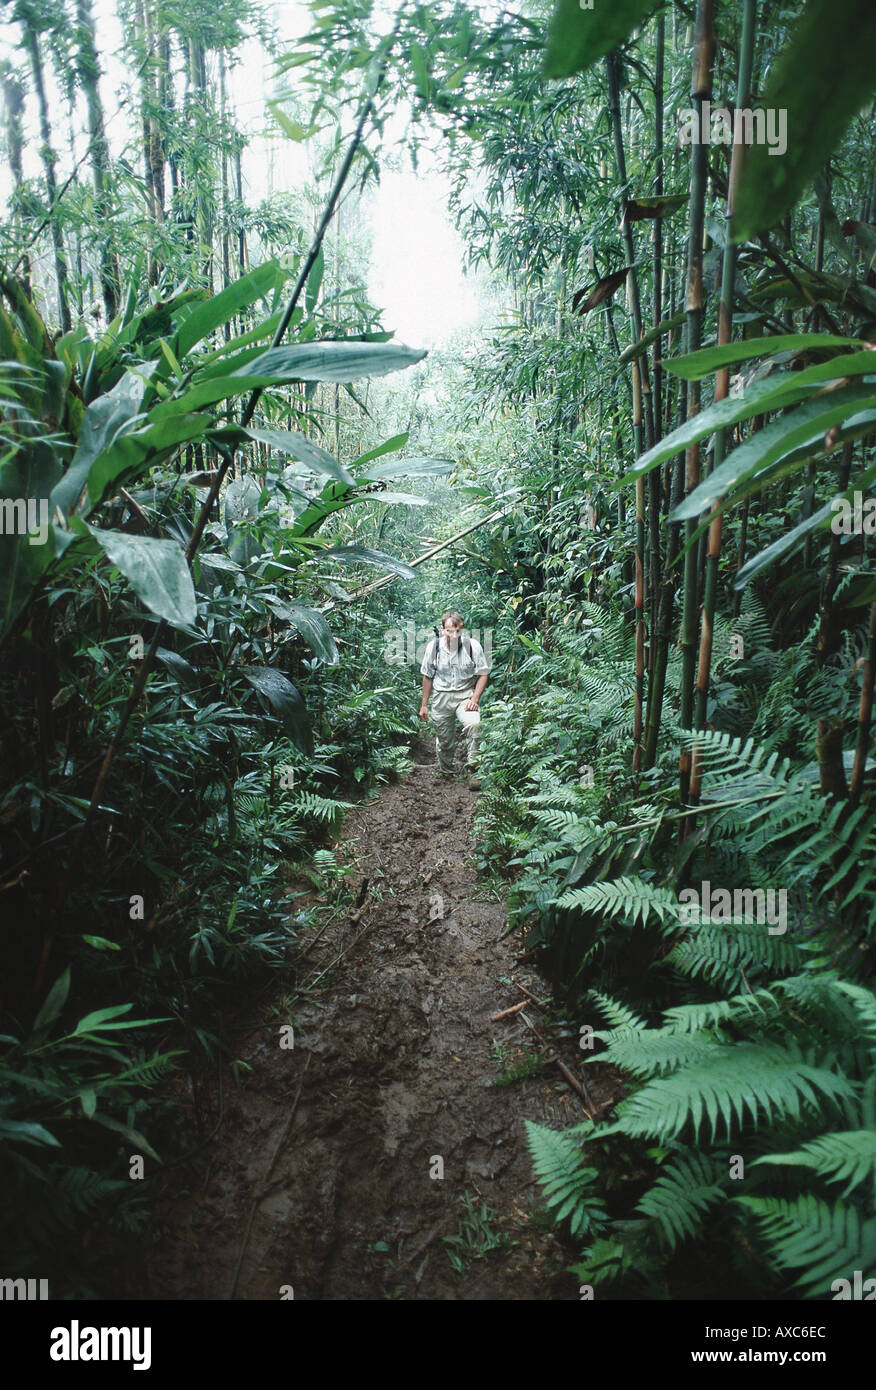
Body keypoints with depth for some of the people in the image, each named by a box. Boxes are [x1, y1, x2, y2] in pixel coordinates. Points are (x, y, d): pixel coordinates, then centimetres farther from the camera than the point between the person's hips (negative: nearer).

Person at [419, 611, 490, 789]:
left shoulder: (472, 645, -10)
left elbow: (483, 674, -1)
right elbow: (428, 676, 8)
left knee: (474, 724, -29)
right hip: (441, 696, 2)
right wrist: (424, 705, 10)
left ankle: (473, 768, -16)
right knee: (444, 739, 10)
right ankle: (445, 772, 35)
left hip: (465, 694, -2)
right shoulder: (434, 646, -5)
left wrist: (475, 698, -12)